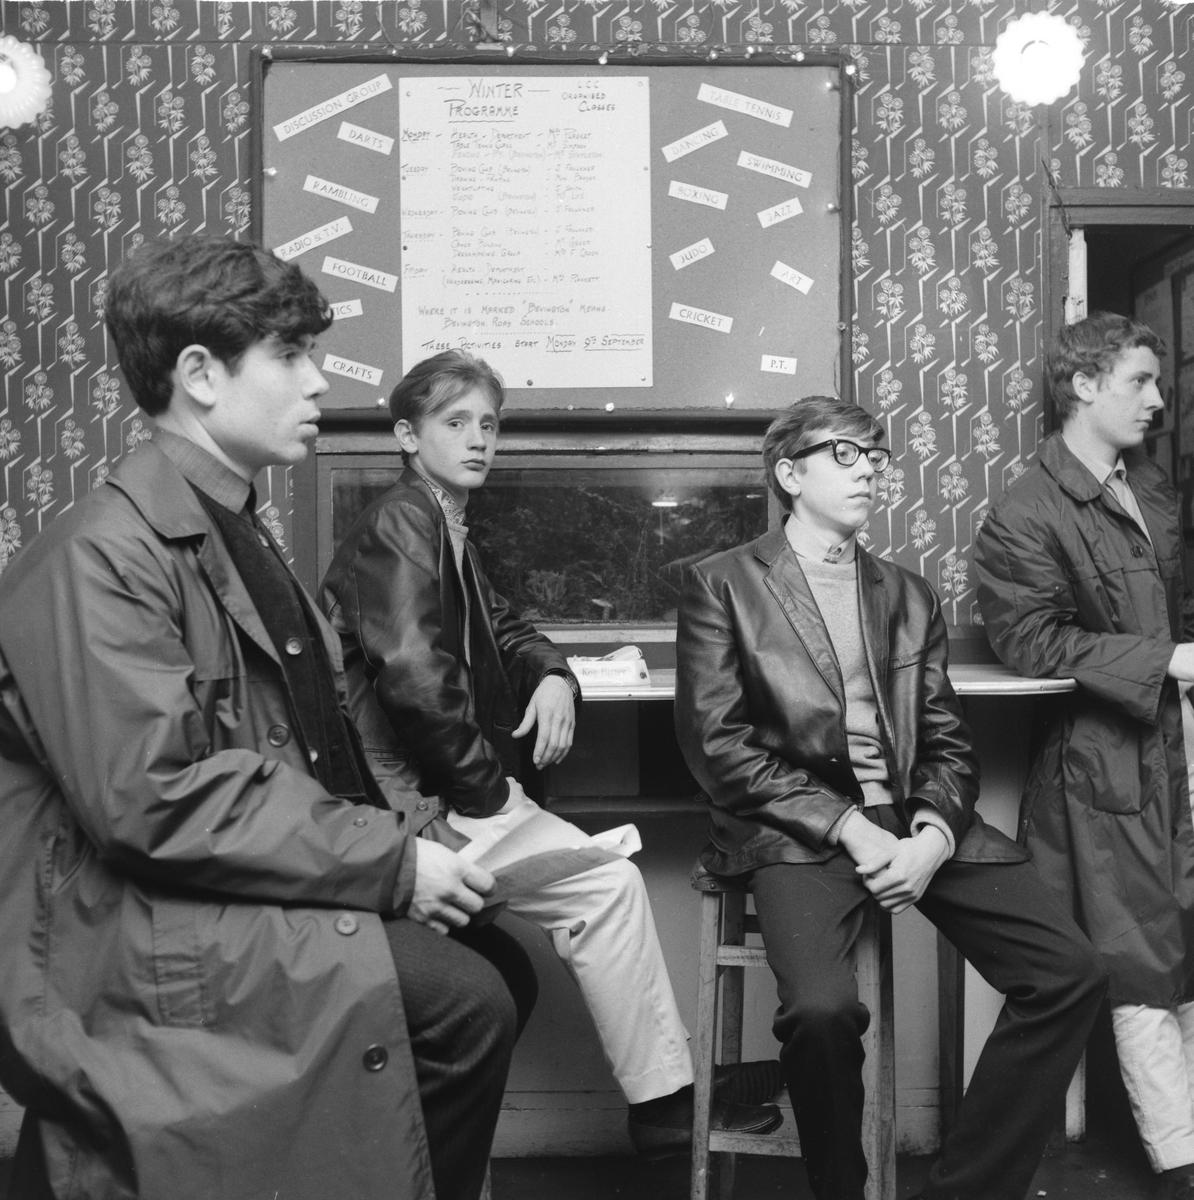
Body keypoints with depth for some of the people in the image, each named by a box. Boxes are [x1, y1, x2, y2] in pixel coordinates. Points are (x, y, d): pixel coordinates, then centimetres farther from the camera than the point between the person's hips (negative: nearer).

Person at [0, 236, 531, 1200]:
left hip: (261, 899, 9)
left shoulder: (236, 539, 16)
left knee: (492, 974, -5)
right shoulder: (101, 557, -14)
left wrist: (397, 846, -1)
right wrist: (388, 860, -20)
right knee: (463, 996, -22)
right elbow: (152, 802, -22)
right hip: (148, 946, -8)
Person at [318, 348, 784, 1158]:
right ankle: (666, 1101, 7)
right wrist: (486, 785, -14)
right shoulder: (401, 522, -13)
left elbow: (500, 627, 23)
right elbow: (413, 674, -24)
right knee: (609, 885, -7)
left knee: (604, 886, 6)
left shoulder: (446, 526, 16)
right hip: (417, 800, -9)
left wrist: (554, 674, 0)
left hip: (447, 783, 10)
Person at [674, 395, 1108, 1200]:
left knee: (1072, 972, -11)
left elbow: (947, 741, 13)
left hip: (915, 823, 5)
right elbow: (718, 743, -6)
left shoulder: (910, 594, 19)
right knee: (823, 1006, -29)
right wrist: (847, 827, -14)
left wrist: (931, 836, -8)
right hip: (800, 831, -5)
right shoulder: (723, 585, 3)